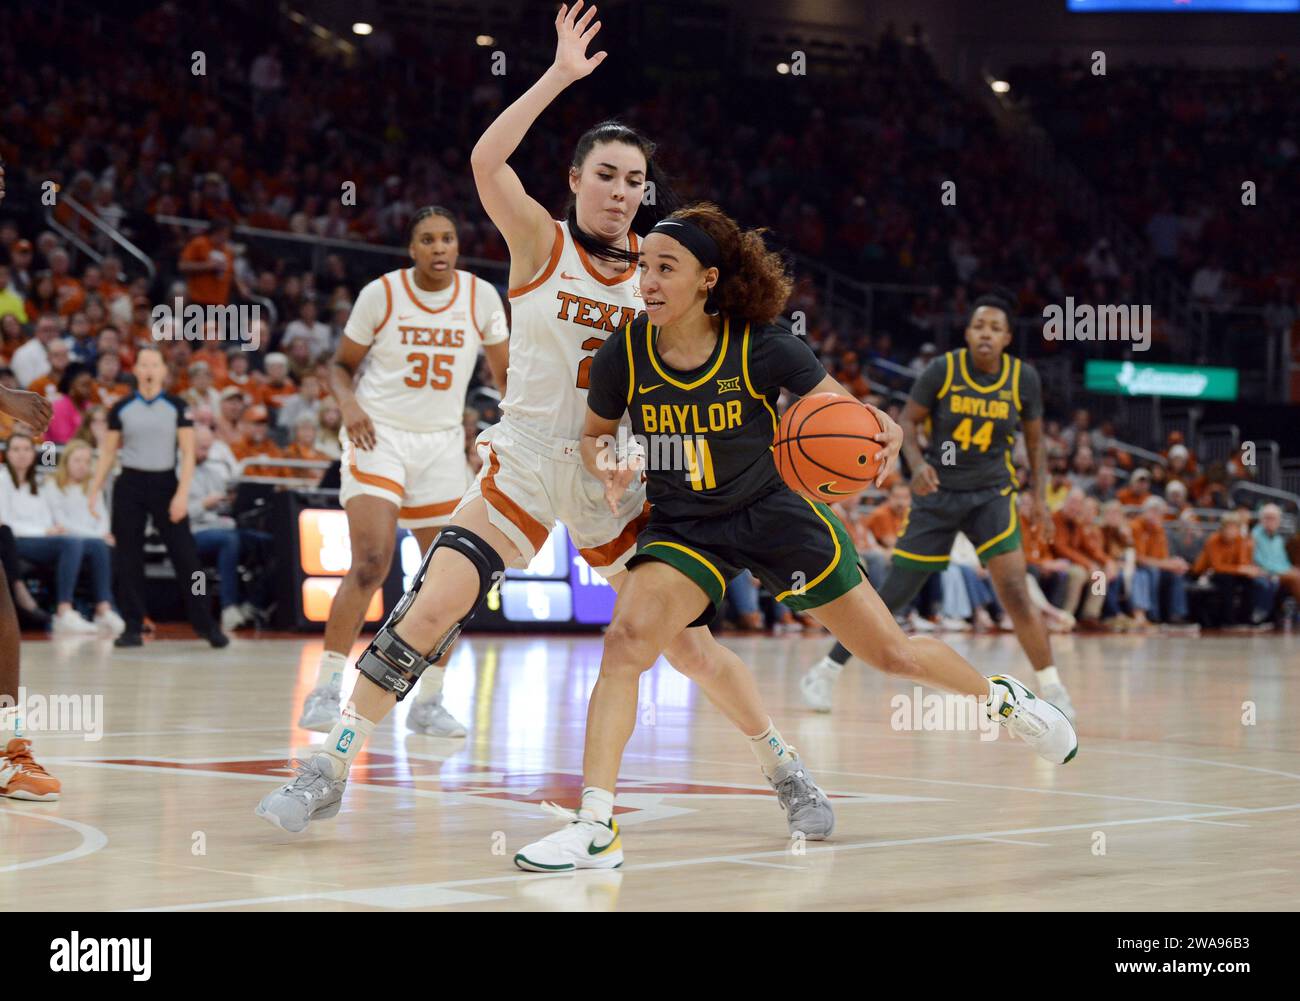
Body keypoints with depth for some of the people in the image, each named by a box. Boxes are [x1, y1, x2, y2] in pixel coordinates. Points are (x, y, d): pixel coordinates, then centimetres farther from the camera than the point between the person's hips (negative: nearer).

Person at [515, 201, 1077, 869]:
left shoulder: (763, 349, -19)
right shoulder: (623, 356, -14)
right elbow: (595, 435, 4)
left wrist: (886, 433, -30)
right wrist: (609, 470, -19)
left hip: (774, 511, -1)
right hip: (682, 529, 1)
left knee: (891, 653, 6)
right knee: (625, 639, -27)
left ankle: (1001, 697, 38)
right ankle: (595, 828, -24)